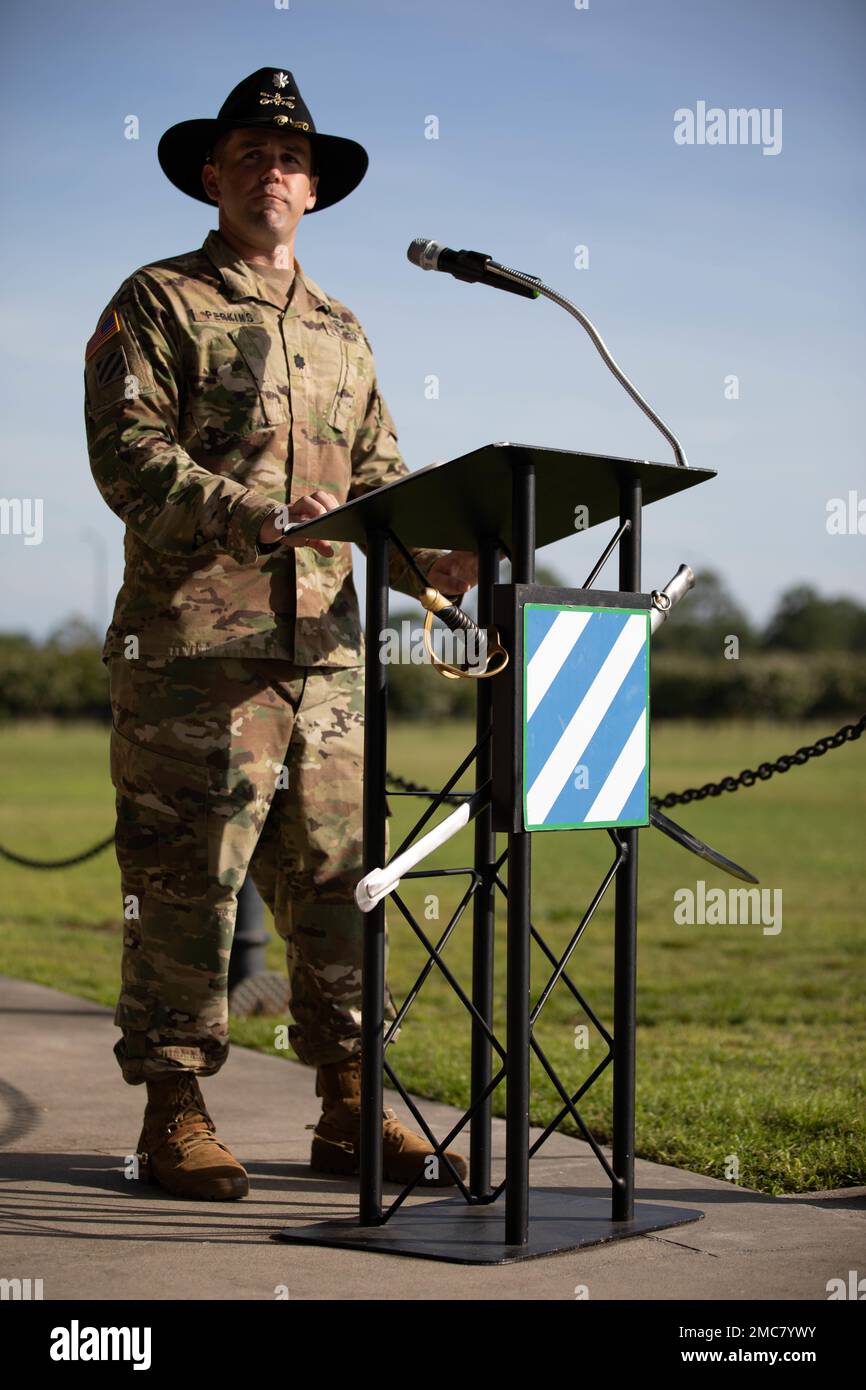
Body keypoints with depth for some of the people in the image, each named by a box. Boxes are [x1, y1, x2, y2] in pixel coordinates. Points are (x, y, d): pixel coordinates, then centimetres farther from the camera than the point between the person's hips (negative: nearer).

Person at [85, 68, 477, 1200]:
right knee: (187, 877, -4)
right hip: (195, 645, -6)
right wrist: (245, 517, -23)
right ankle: (175, 1116, 6)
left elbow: (377, 482, 18)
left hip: (324, 644, 6)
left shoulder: (341, 333, 22)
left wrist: (424, 557, -3)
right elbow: (128, 451, -9)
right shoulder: (159, 304, 4)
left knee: (339, 872, 7)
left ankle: (352, 1109, 15)